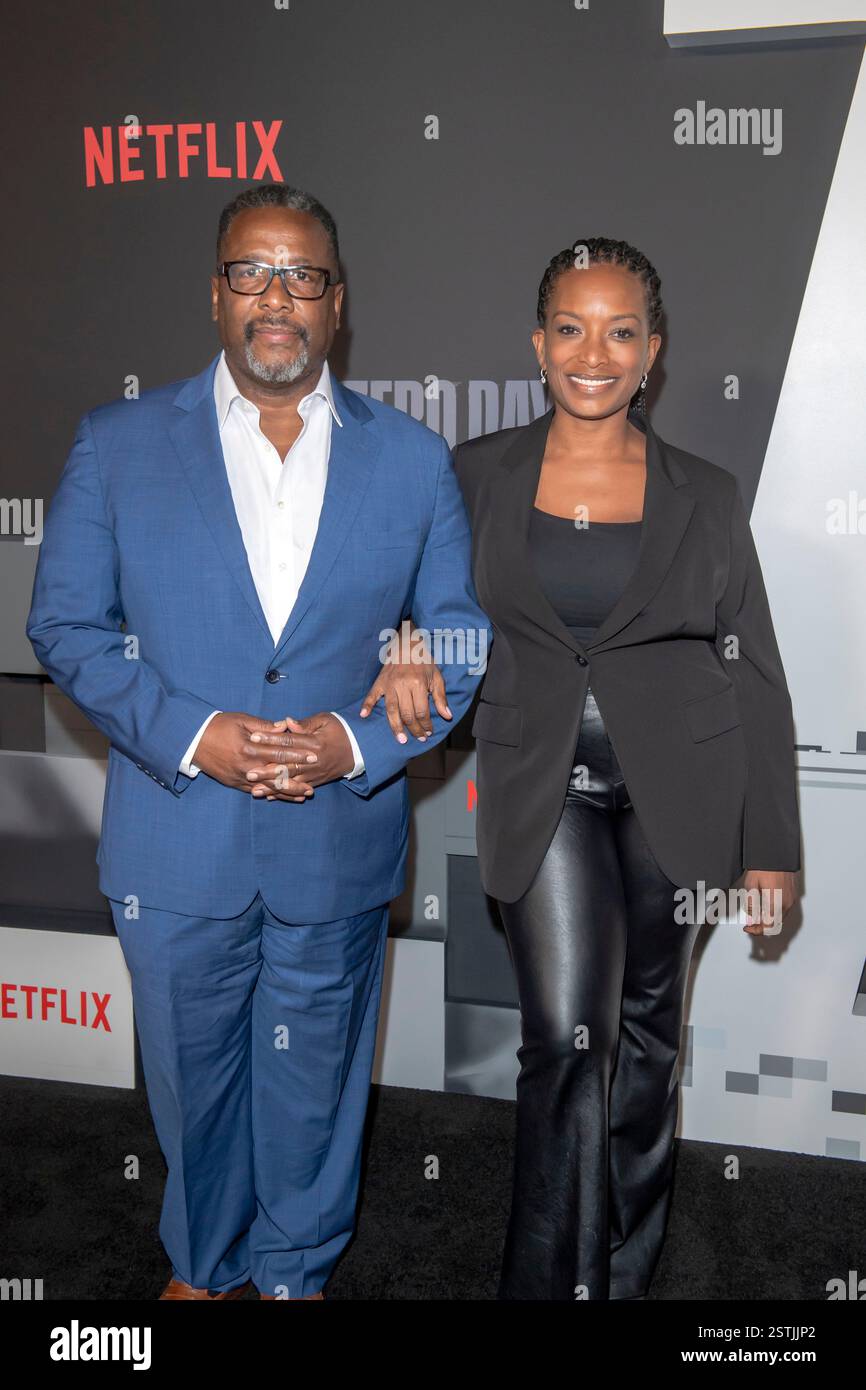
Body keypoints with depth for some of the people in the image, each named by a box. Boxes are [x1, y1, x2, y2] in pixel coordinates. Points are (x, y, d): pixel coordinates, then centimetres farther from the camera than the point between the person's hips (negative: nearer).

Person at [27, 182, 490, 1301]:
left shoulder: (412, 458, 0)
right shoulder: (118, 443, -1)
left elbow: (461, 640, 3)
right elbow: (65, 624, -2)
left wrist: (361, 743, -14)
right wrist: (189, 736, -17)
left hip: (340, 841, 1)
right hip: (175, 841, 0)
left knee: (315, 1082, 18)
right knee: (191, 1078, 19)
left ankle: (296, 1269, 46)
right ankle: (204, 1262, 49)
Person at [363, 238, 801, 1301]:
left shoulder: (705, 497, 1)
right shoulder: (477, 475, 2)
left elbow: (756, 676, 3)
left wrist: (771, 850, 1)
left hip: (676, 788, 1)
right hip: (542, 788, 0)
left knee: (646, 1034, 13)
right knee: (567, 1038, -10)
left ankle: (625, 1274, 33)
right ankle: (555, 1283, 9)